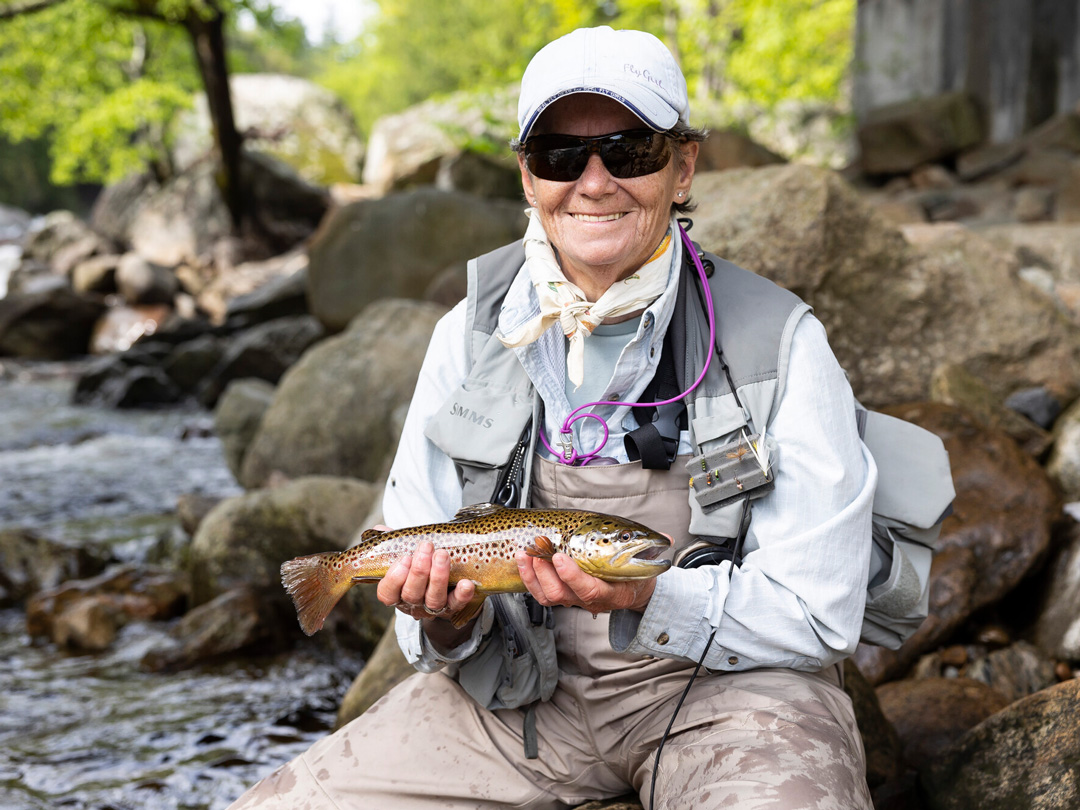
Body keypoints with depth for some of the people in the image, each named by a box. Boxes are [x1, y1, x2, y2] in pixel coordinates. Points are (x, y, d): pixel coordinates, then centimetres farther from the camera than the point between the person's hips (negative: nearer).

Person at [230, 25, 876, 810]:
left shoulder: (779, 342, -11)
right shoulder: (470, 335, 0)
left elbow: (817, 617, -12)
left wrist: (647, 598, -28)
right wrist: (448, 625, -17)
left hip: (726, 681, -3)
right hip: (522, 686, 4)